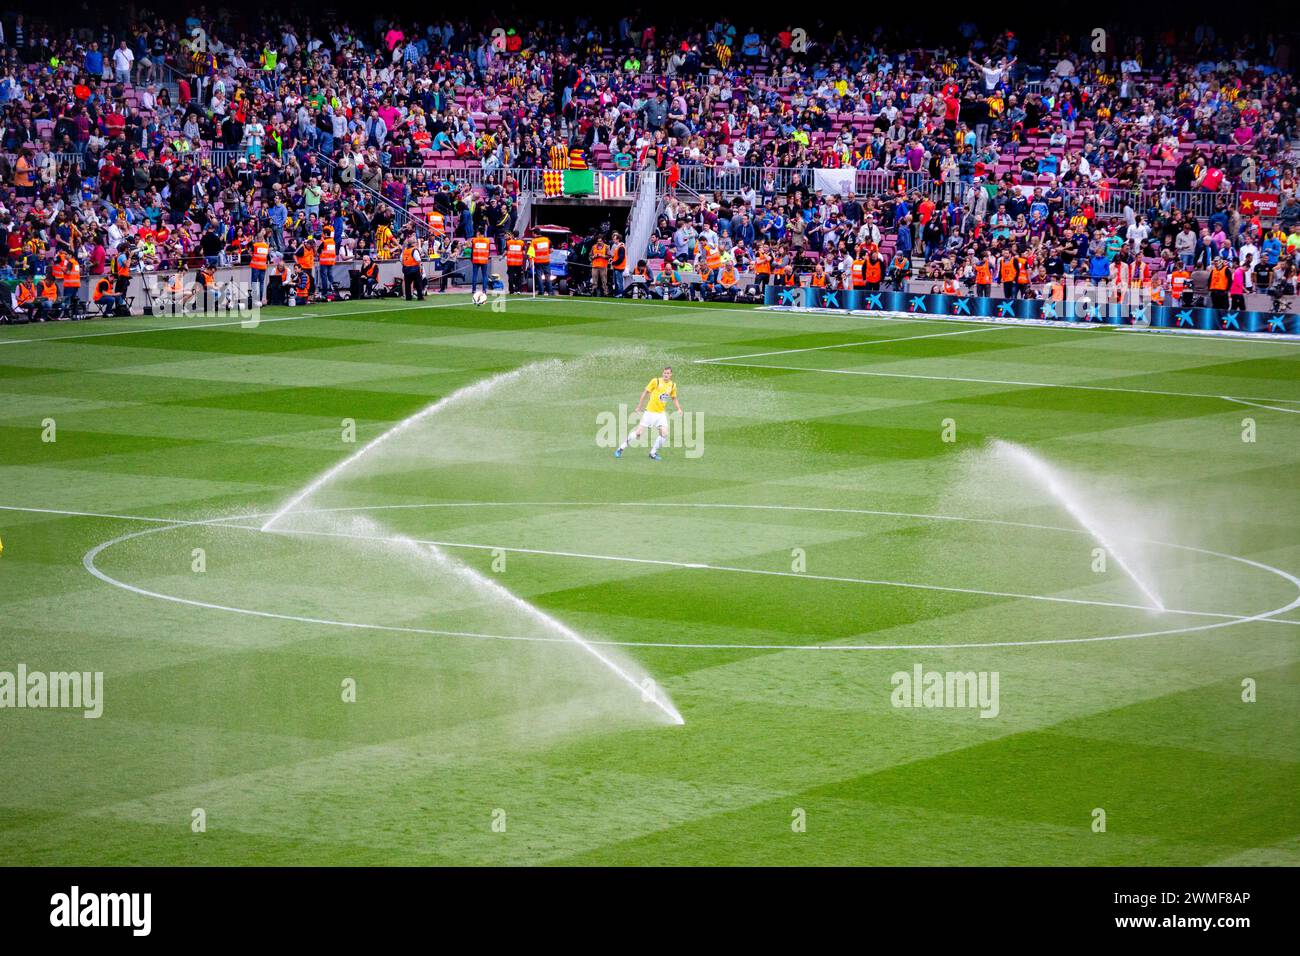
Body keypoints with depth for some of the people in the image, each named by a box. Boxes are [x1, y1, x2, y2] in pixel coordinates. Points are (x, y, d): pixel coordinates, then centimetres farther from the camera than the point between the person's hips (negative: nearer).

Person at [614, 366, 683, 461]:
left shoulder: (672, 385, 4)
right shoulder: (656, 381, -8)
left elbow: (674, 398, 20)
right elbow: (645, 393, -1)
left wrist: (679, 409, 7)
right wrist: (639, 407, -1)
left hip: (661, 413, 4)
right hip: (650, 411, -4)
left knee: (664, 434, -11)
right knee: (639, 433, -6)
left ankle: (653, 453, 8)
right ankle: (620, 449, 8)